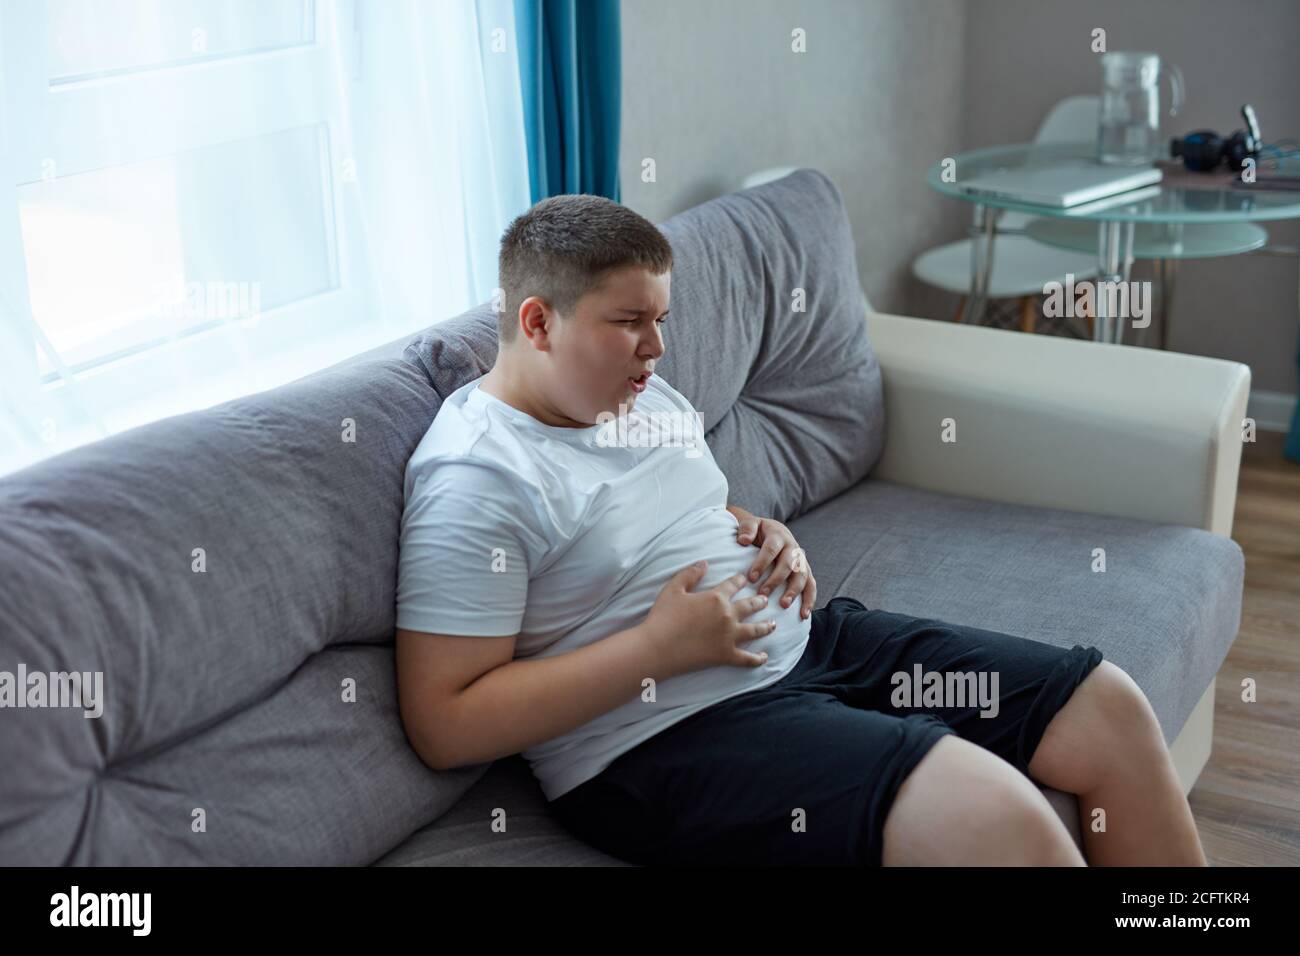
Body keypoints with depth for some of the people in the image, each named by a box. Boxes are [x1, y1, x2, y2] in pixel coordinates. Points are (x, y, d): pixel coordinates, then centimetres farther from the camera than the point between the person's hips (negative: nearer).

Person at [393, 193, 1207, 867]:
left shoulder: (642, 391, 10)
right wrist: (661, 646, -21)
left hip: (804, 637, 9)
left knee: (1109, 707, 3)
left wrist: (764, 536, 3)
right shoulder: (475, 479, -16)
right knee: (995, 812, -30)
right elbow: (444, 724, -20)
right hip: (663, 735, -9)